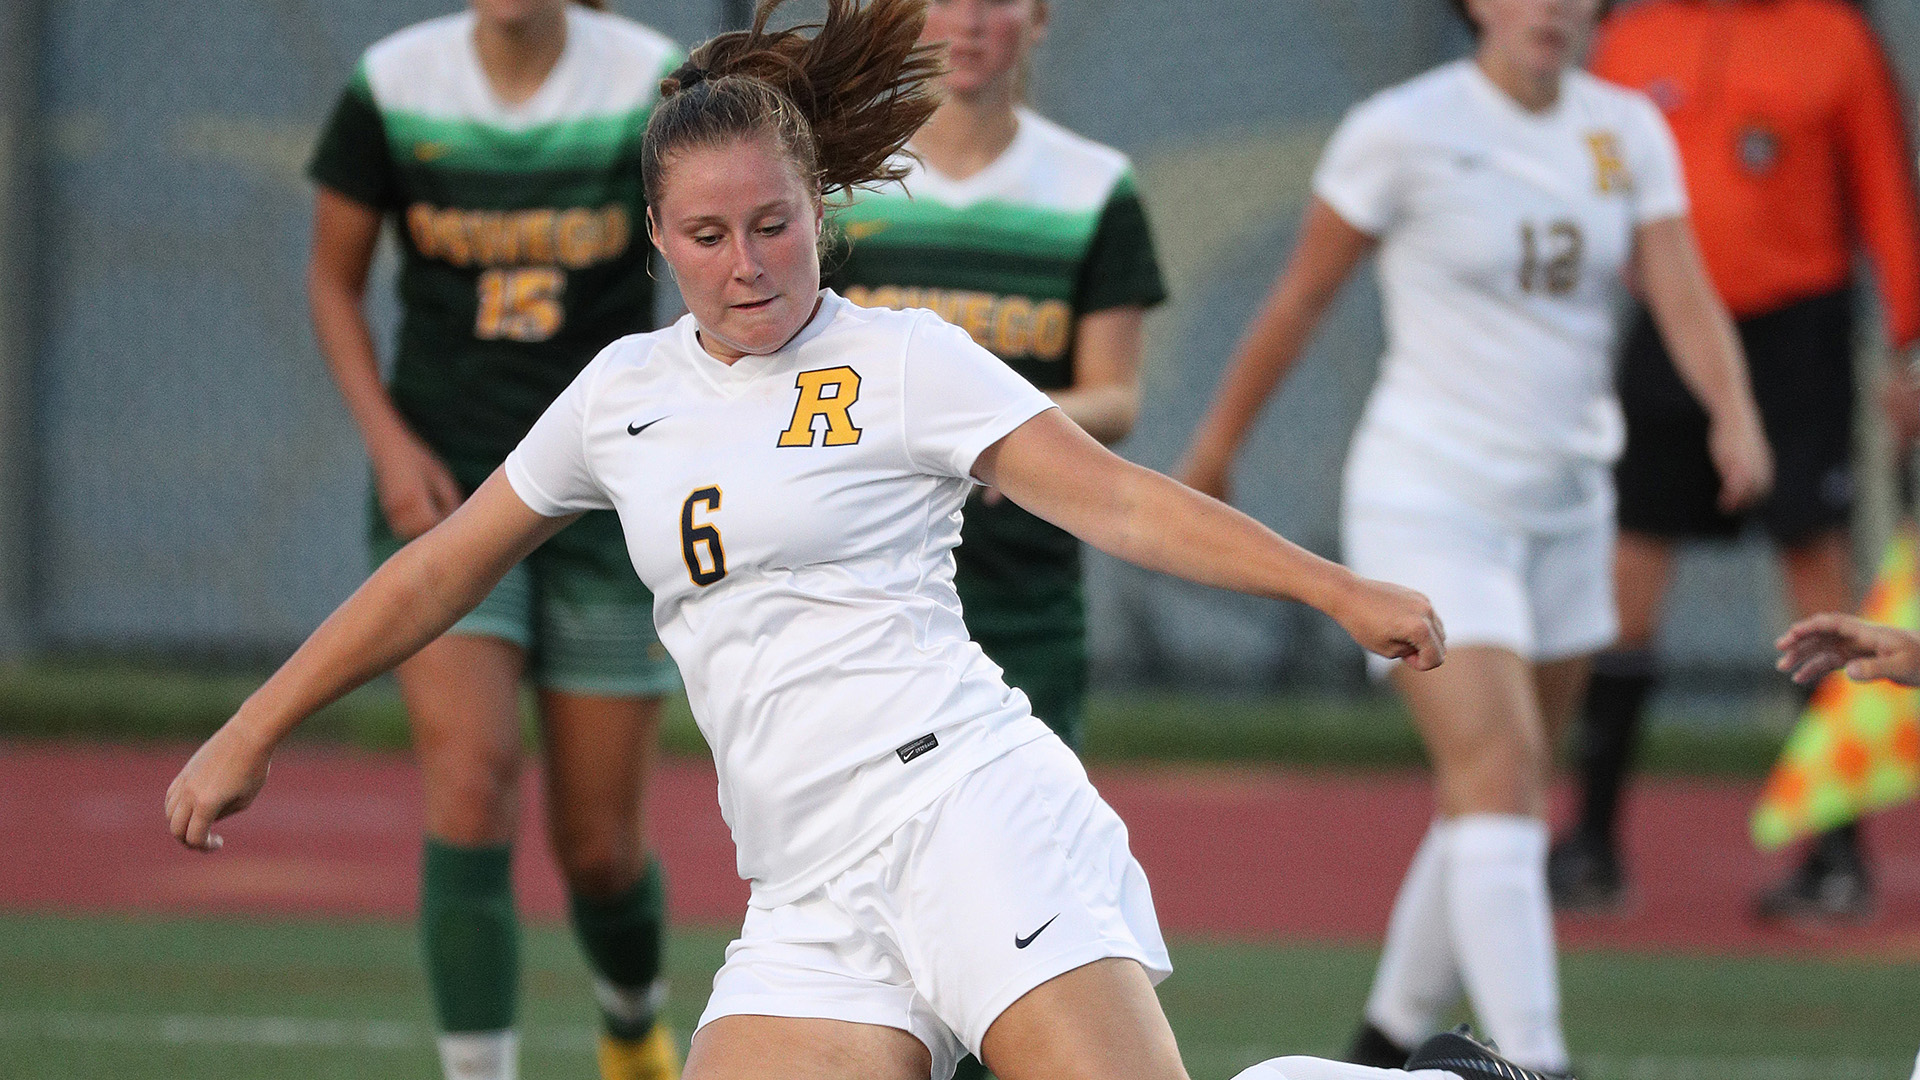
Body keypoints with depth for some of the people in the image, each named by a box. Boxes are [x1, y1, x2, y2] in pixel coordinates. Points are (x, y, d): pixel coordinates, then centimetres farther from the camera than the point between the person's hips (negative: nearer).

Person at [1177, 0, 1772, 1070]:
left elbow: (1685, 297, -5)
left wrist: (1736, 415, -24)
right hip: (1428, 508, -6)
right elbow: (1299, 298, -1)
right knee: (1501, 783, -18)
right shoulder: (1402, 131, -10)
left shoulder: (1629, 132, 4)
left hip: (1564, 502, 6)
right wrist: (1218, 446, 6)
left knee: (1489, 802, 12)